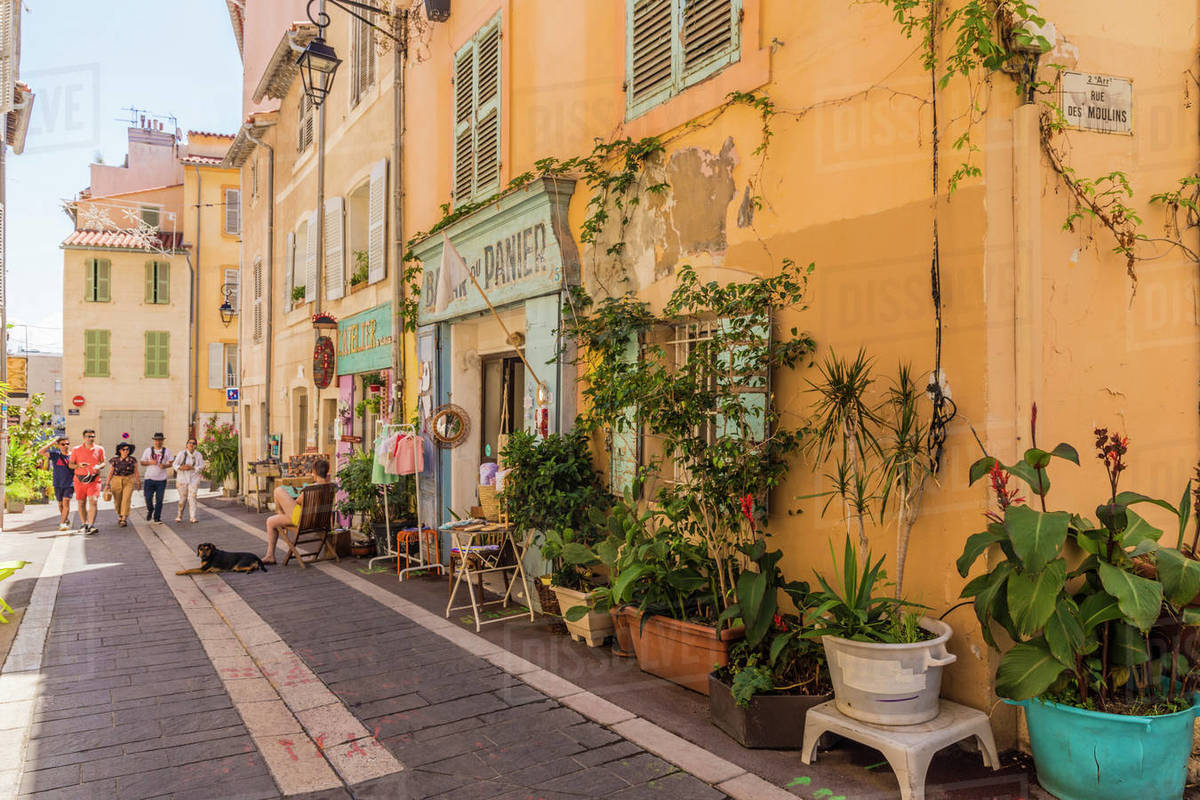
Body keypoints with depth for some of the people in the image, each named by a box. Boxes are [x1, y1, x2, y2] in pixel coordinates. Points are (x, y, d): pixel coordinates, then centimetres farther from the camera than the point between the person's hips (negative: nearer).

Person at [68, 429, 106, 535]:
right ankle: (85, 523, 26)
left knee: (93, 501, -16)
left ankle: (91, 526, -22)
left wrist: (99, 466, -12)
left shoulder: (99, 449, 7)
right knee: (81, 503, 9)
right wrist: (79, 465, -13)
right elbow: (70, 464, 8)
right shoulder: (76, 450, 6)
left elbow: (103, 463, 12)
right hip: (80, 480, 2)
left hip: (94, 480, -2)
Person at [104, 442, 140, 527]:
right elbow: (111, 472, 4)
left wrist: (138, 483, 11)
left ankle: (124, 519, -14)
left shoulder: (132, 460, 0)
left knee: (126, 499, -15)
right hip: (116, 482, 1)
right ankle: (120, 515, 36)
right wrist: (107, 484, 1)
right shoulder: (114, 460, 0)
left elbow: (136, 472, 7)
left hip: (129, 482, -1)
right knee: (117, 501, 9)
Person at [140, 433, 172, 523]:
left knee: (159, 499, 0)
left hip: (161, 479, 0)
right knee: (148, 498, -4)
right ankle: (150, 510, 27)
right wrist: (150, 462, -11)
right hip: (149, 478, 0)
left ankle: (157, 517, 10)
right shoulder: (148, 450, 7)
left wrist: (164, 465, -15)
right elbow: (142, 462, 9)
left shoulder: (166, 451, 5)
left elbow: (171, 462, 5)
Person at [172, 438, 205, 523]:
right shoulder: (181, 453, -5)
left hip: (194, 478, 0)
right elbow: (175, 465, -4)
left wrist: (192, 468, -18)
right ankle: (179, 516, 24)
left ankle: (192, 517, -9)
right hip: (182, 478, 0)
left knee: (192, 497, -8)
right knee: (183, 498, 5)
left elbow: (201, 466, -2)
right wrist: (182, 467, -23)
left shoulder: (198, 455, -1)